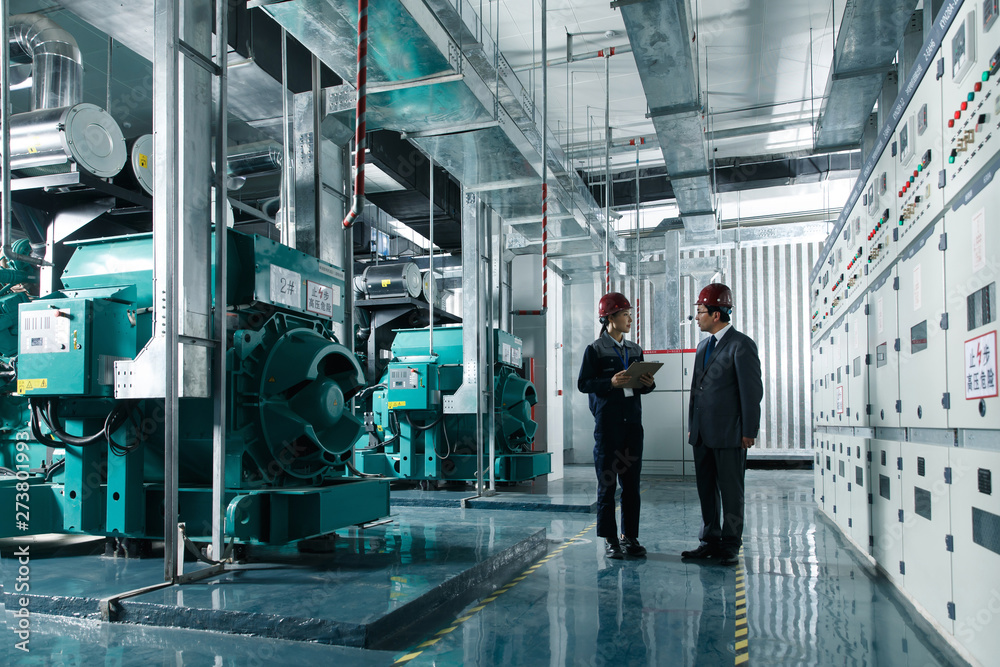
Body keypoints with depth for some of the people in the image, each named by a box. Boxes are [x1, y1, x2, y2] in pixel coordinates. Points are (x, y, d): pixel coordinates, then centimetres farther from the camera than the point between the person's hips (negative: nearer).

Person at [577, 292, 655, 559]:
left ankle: (630, 536, 18)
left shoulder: (635, 350, 16)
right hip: (607, 424, -5)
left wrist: (648, 383, -4)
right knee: (607, 484, 1)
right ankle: (610, 540, 9)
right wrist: (610, 383, -20)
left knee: (631, 484, 9)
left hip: (633, 422, 5)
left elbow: (641, 385, 19)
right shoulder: (595, 349, -1)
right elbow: (583, 383, -7)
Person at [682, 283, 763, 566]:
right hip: (702, 434, 8)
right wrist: (692, 426, 16)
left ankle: (730, 545, 13)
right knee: (706, 490, 12)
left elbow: (752, 390, -10)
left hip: (729, 435, -8)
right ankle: (710, 541, 22)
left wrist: (749, 432, -12)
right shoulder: (703, 347, 16)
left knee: (731, 492, 3)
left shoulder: (741, 345, -8)